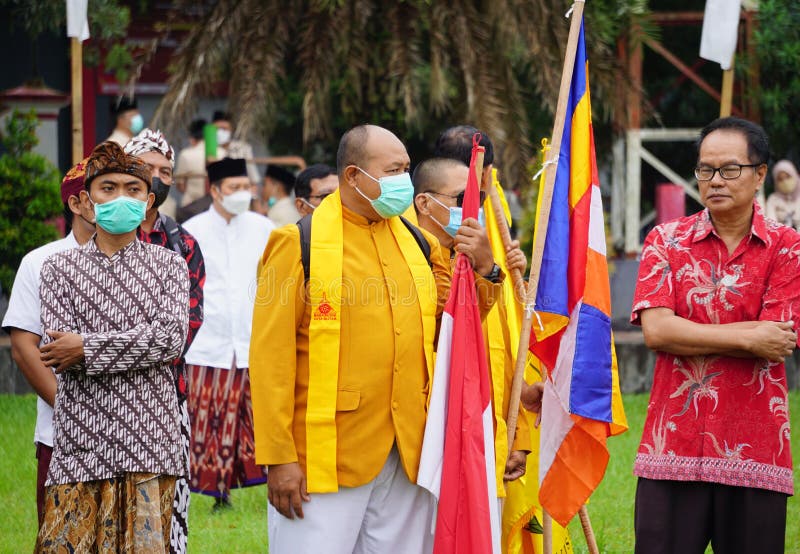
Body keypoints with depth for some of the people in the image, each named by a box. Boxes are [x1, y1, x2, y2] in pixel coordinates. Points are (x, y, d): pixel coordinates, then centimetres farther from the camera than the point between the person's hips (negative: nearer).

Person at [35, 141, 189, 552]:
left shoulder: (168, 265, 9)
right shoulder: (59, 267, 9)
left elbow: (172, 339, -8)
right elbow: (55, 350, -5)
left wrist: (86, 348, -11)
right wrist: (141, 344, -9)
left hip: (149, 439, 0)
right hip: (81, 438, 0)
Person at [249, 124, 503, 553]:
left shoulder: (418, 243, 13)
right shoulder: (300, 244, -5)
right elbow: (270, 355, -9)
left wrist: (482, 272, -2)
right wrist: (279, 457, -14)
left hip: (406, 454, 6)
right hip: (326, 453, -5)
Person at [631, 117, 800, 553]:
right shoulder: (666, 241, 7)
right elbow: (655, 329, -7)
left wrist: (686, 334, -6)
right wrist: (746, 337, -10)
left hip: (754, 450, 0)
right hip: (673, 445, 0)